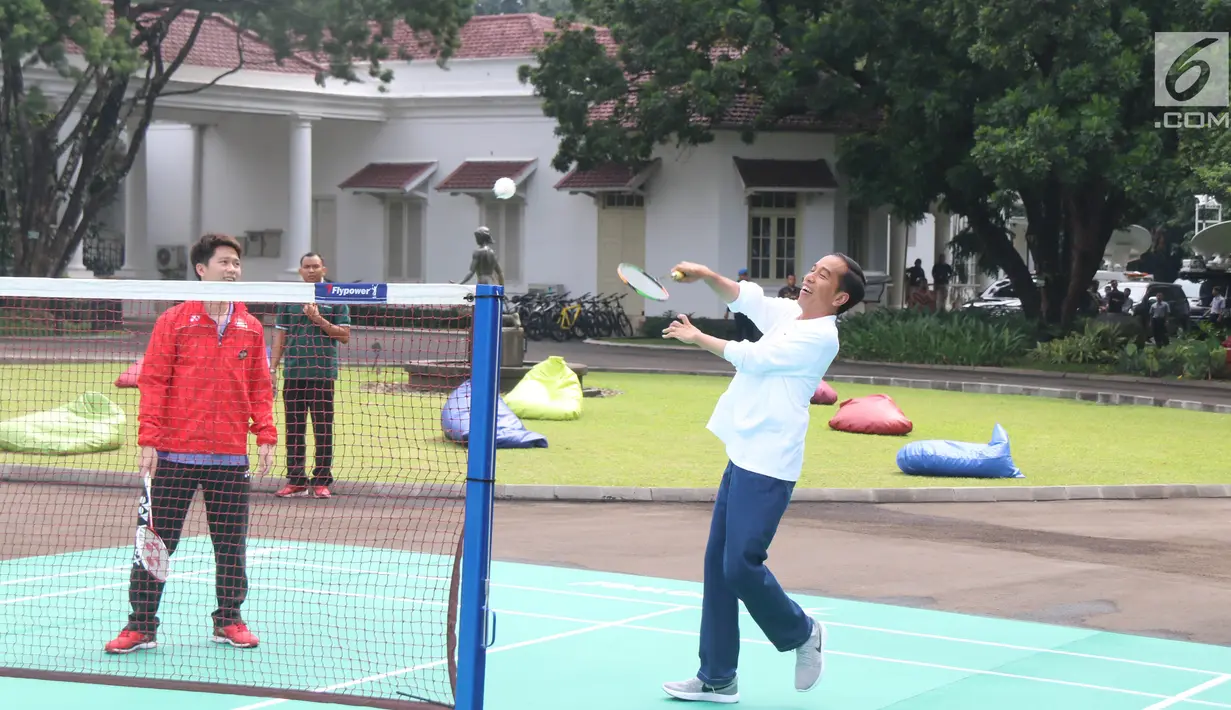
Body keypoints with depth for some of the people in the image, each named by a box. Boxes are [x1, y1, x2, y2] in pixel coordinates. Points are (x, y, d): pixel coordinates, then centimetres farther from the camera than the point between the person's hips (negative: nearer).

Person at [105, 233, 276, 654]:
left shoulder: (250, 328, 9)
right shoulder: (173, 322, -1)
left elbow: (260, 386, 12)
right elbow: (153, 381, -3)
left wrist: (265, 435, 2)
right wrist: (148, 439, -10)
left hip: (231, 455, 3)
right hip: (176, 453, -3)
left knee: (231, 543, 9)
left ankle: (228, 621, 22)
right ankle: (141, 626, 8)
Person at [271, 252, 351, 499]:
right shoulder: (289, 298, 12)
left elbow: (344, 335, 1)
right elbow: (280, 335, 13)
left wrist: (319, 320, -10)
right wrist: (273, 368, 6)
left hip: (323, 372, -3)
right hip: (293, 373, 3)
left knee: (323, 428, -1)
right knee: (293, 428, 4)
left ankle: (322, 481, 5)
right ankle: (296, 481, 10)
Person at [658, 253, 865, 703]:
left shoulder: (820, 336, -14)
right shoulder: (787, 313, 12)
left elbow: (753, 357, -14)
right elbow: (743, 297, 12)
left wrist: (698, 338, -3)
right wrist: (706, 275, -7)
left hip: (767, 468, -9)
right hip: (742, 458, 9)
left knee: (741, 565, -11)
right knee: (717, 564, 7)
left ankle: (801, 634, 15)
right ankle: (717, 678, 12)